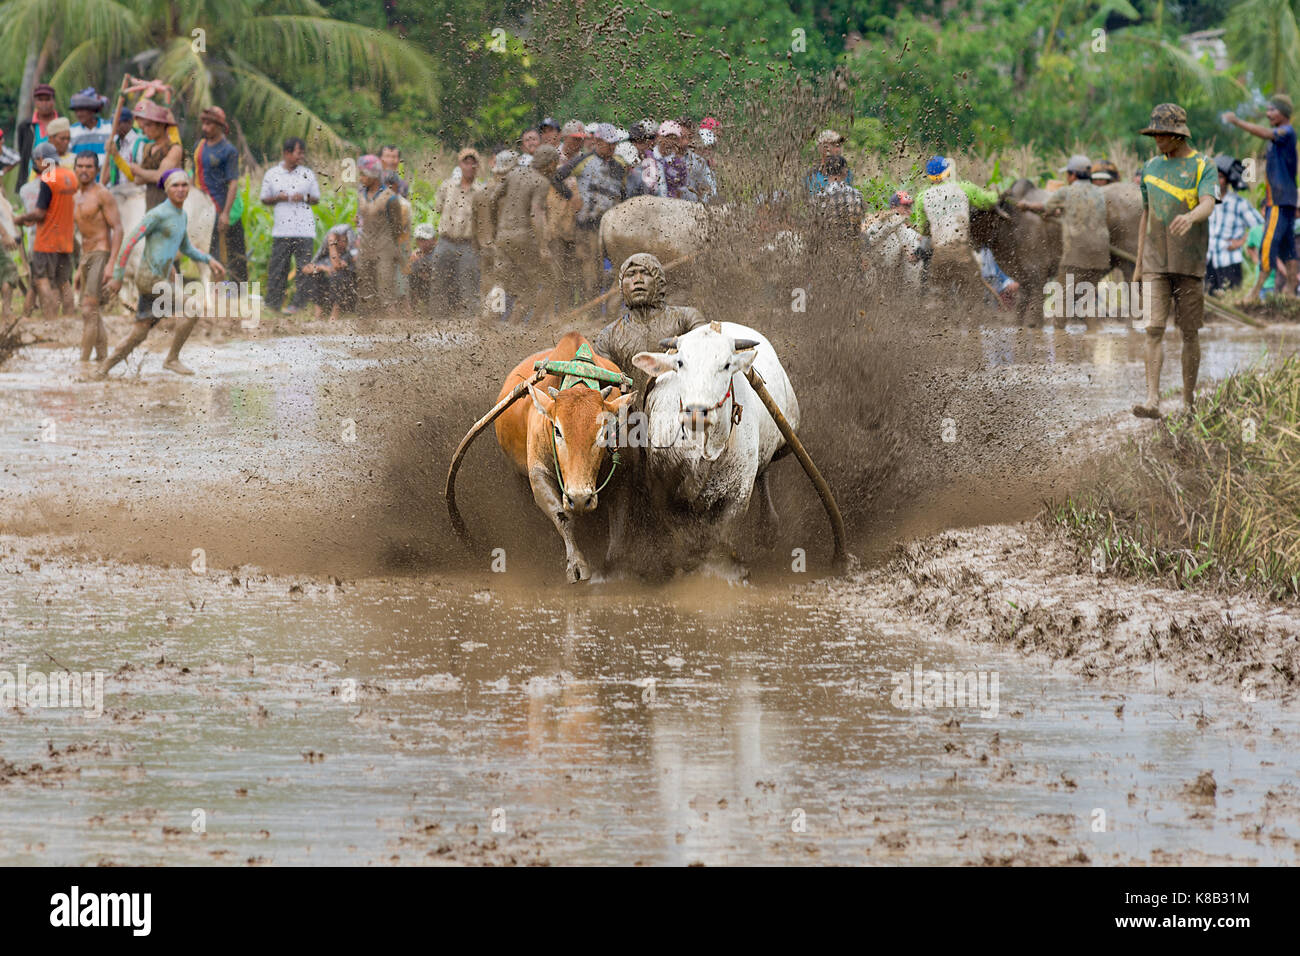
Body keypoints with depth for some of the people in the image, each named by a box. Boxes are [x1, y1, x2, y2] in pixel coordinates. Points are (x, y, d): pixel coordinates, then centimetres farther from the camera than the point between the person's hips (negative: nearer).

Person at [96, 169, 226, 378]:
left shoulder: (181, 216, 15)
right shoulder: (157, 215, -12)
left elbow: (186, 248, 28)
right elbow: (130, 243, -13)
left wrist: (209, 260, 13)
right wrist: (117, 277, -13)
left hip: (162, 280, 9)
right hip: (148, 279, -9)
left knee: (138, 335, 8)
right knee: (191, 309, -15)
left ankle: (104, 368, 17)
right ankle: (172, 359, -5)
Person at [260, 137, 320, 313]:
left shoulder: (308, 174, 6)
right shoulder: (272, 174, 4)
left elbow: (316, 199, 13)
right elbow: (265, 199, 12)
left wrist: (304, 198, -8)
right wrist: (278, 198, -8)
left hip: (304, 227, 0)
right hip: (281, 228, 0)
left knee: (304, 266, -3)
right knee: (277, 265, 0)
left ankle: (298, 303, 2)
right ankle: (273, 303, 8)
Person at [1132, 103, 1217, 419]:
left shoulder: (1202, 166, -1)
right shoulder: (1152, 167, 13)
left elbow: (1208, 205, -19)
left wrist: (1190, 217, -43)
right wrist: (1139, 262, 19)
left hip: (1189, 262, -3)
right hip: (1155, 262, 3)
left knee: (1190, 333, 3)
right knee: (1154, 329, -10)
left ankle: (1188, 401, 13)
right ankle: (1152, 400, -17)